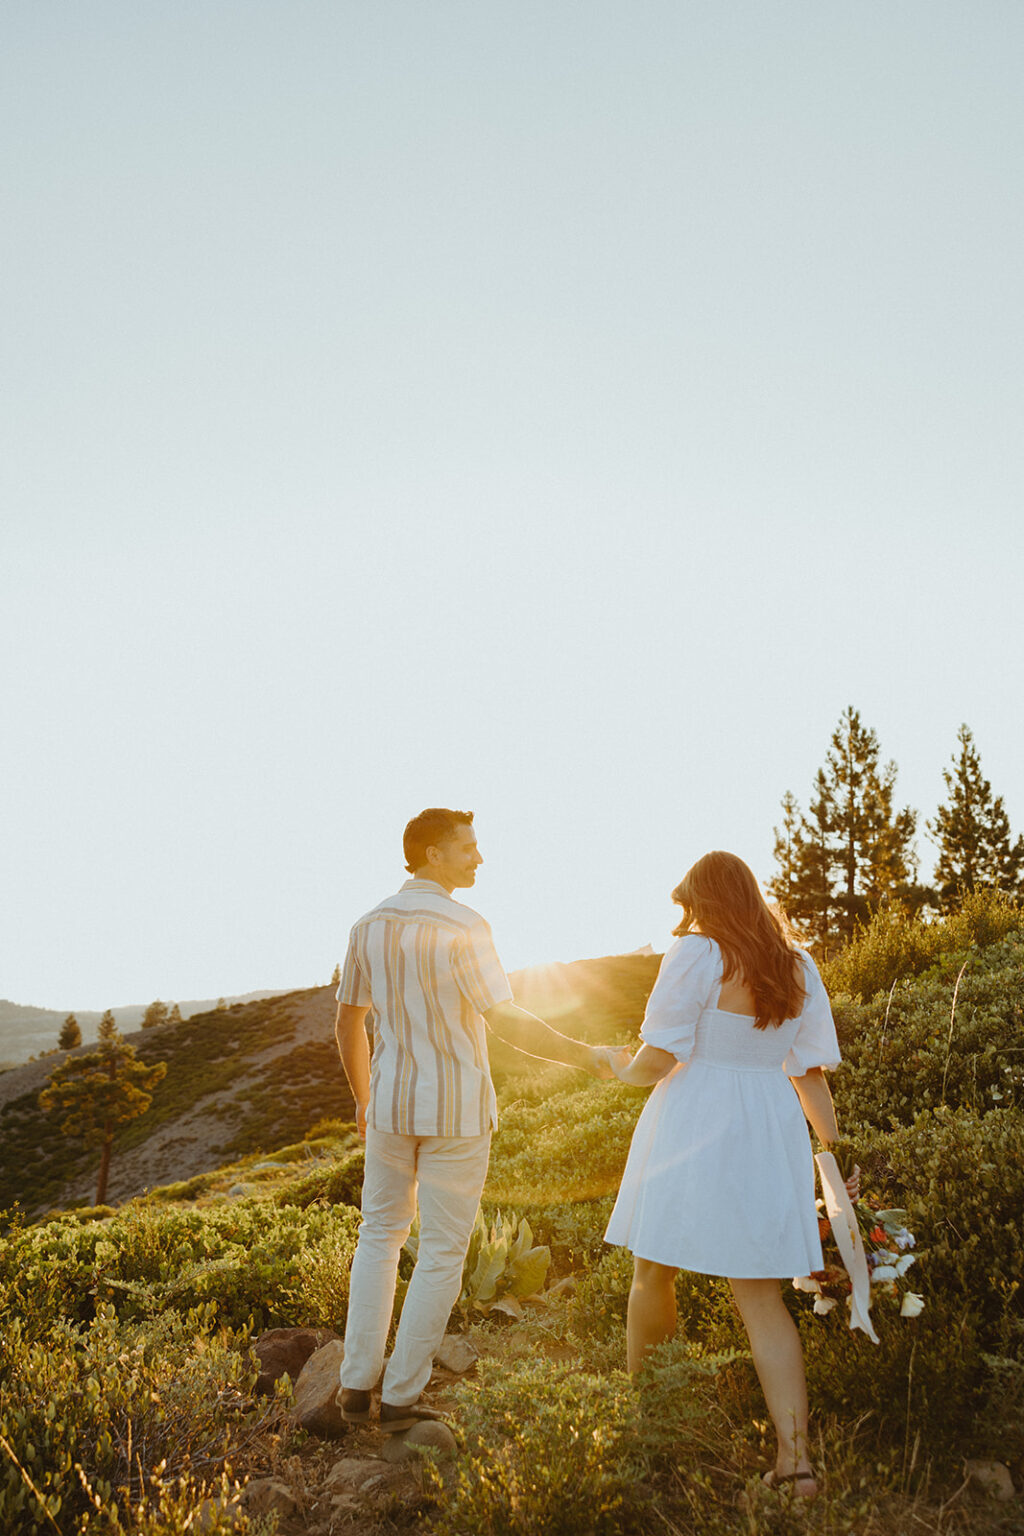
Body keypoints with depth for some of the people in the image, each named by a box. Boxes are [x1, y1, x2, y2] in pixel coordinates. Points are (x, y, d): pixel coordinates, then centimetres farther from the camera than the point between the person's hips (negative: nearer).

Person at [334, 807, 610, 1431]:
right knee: (442, 1252, 8)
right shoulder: (462, 926, -18)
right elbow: (509, 1022, -25)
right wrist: (585, 1055, -14)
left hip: (393, 1103, 6)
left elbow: (349, 1022, 10)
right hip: (457, 1109, -6)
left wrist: (364, 1098, 22)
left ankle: (358, 1385, 21)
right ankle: (401, 1397, 14)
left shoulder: (370, 926, 2)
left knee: (381, 1233, 20)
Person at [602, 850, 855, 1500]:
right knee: (761, 1294, 9)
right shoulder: (799, 967, 6)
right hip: (768, 1136, 5)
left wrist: (622, 1066, 8)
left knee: (653, 1275, 14)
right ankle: (795, 1453, 2)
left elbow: (658, 1061, -13)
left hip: (692, 1132, -4)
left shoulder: (697, 954, -10)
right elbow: (811, 1074, 6)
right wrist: (834, 1154, 13)